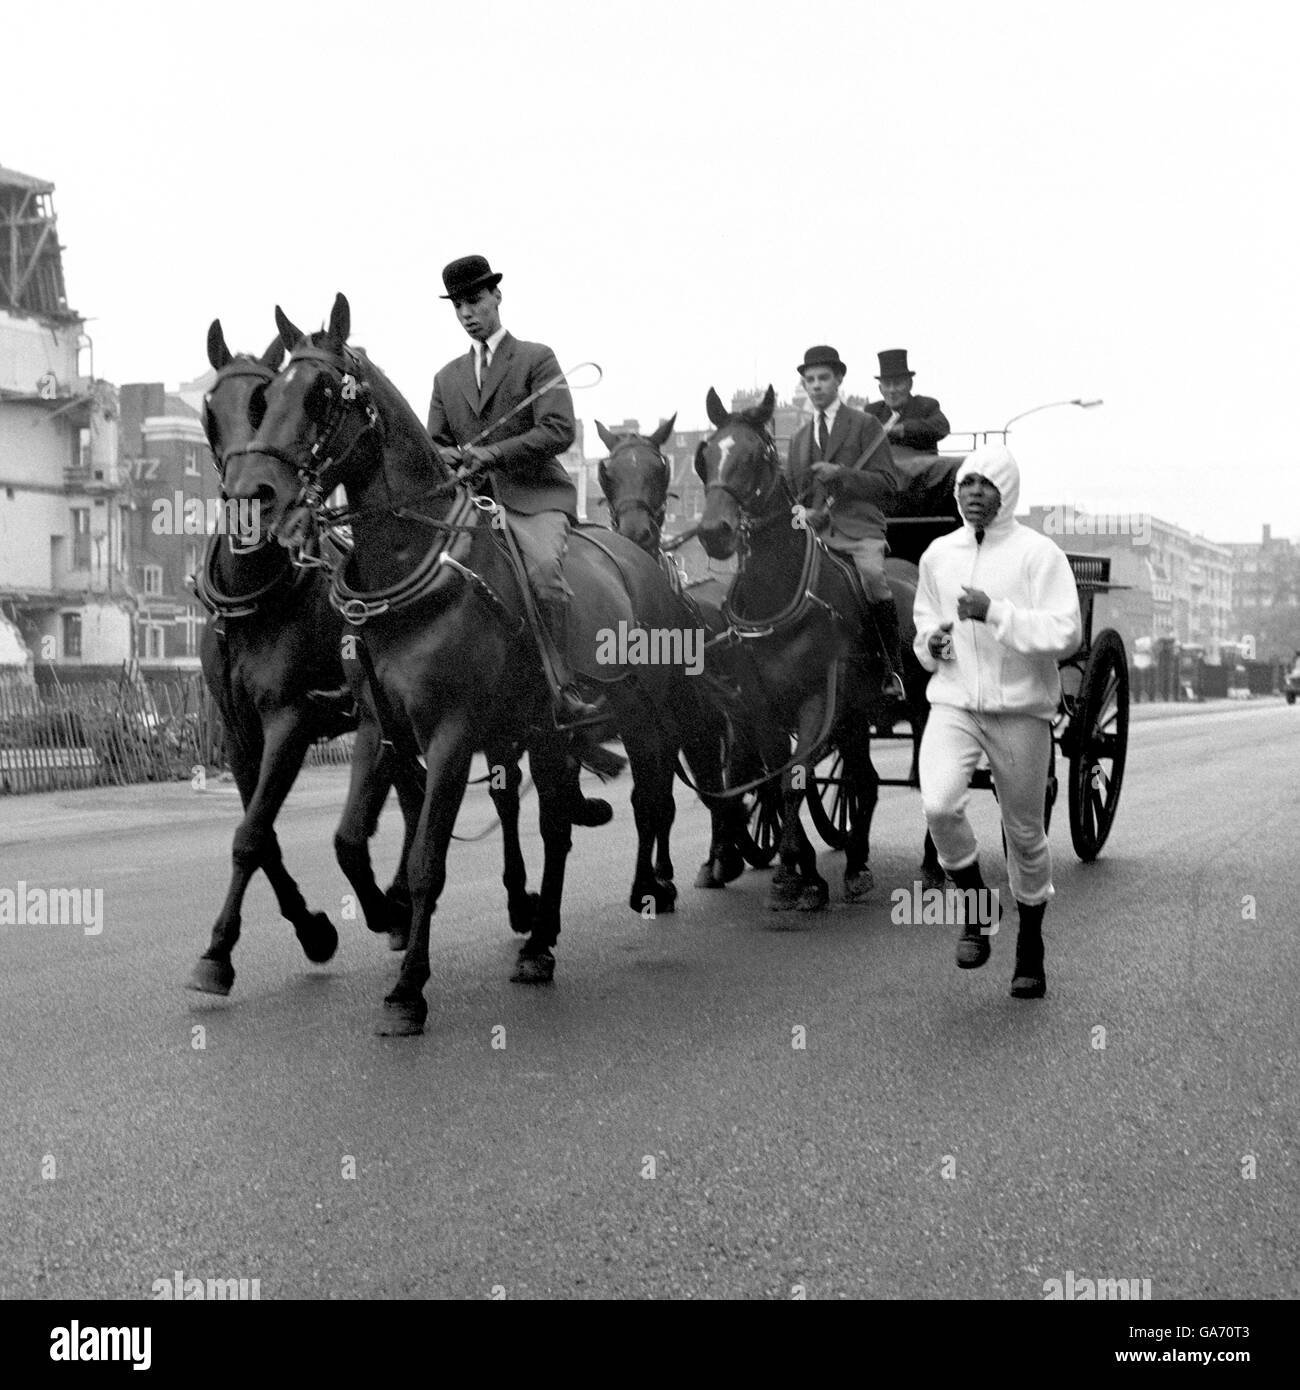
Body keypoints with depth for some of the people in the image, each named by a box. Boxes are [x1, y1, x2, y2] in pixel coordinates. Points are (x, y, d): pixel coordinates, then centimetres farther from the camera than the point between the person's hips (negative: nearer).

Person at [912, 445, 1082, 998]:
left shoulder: (1038, 554, -5)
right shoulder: (938, 555, 10)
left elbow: (1066, 633, -15)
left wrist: (995, 612, -22)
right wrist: (930, 641, 3)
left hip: (1020, 709, -3)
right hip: (952, 705, 3)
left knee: (1025, 832, 7)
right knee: (938, 805, -22)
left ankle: (1030, 949, 26)